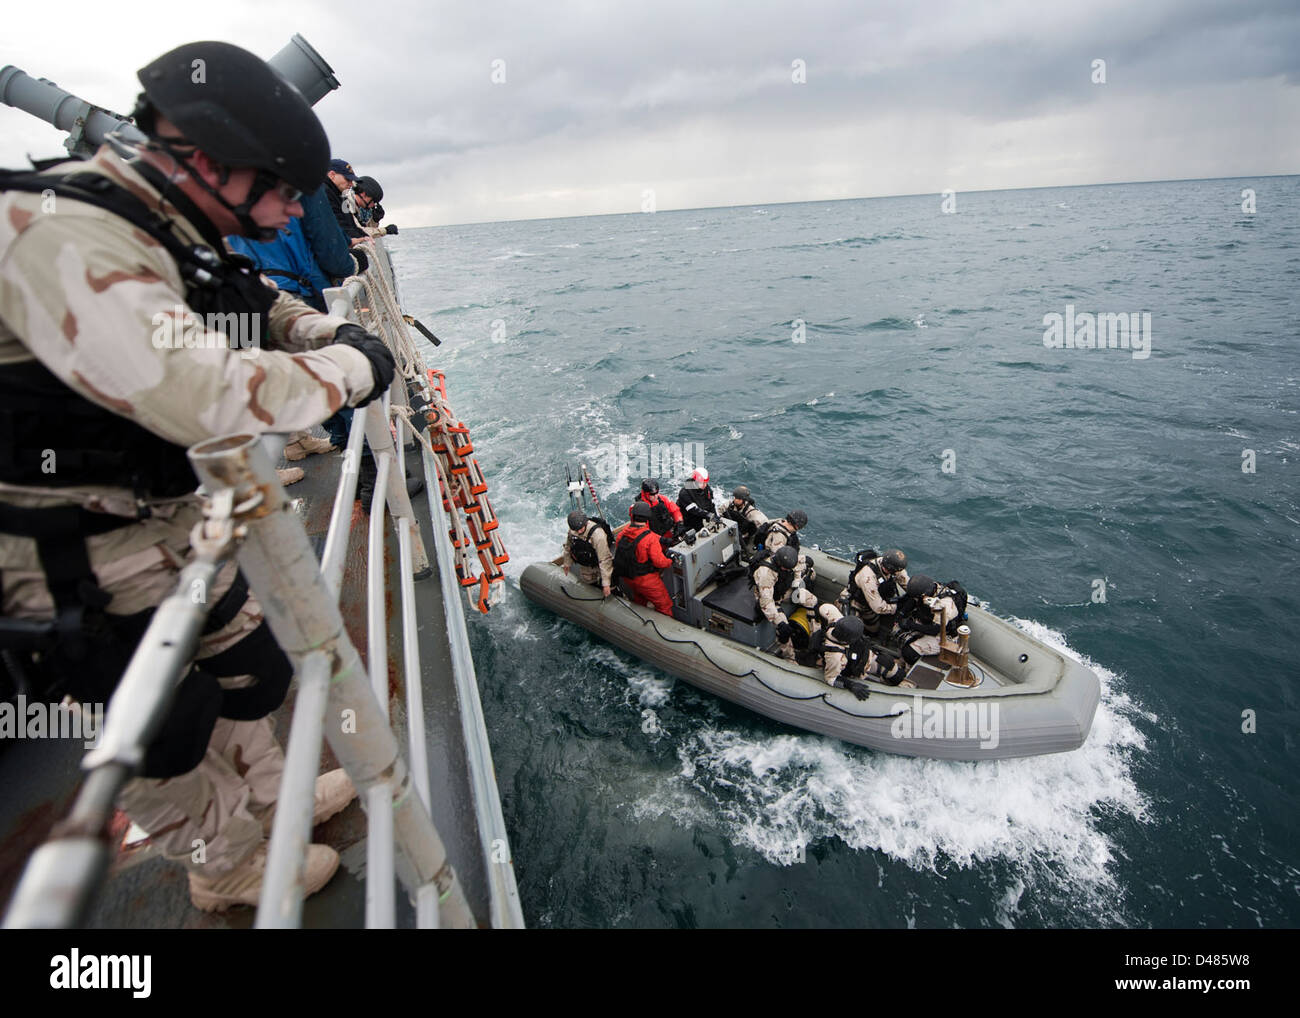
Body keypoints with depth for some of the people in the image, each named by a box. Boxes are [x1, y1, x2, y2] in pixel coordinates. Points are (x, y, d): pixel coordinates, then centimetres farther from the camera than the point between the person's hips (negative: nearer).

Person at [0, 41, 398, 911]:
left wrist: (328, 334, 0)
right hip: (85, 561, -9)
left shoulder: (175, 238, 2)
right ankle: (230, 868, 38)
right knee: (168, 727, 12)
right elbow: (207, 395, -39)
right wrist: (354, 369, -26)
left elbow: (257, 303, 20)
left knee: (247, 667, 23)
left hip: (178, 525, 9)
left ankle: (265, 800, 49)